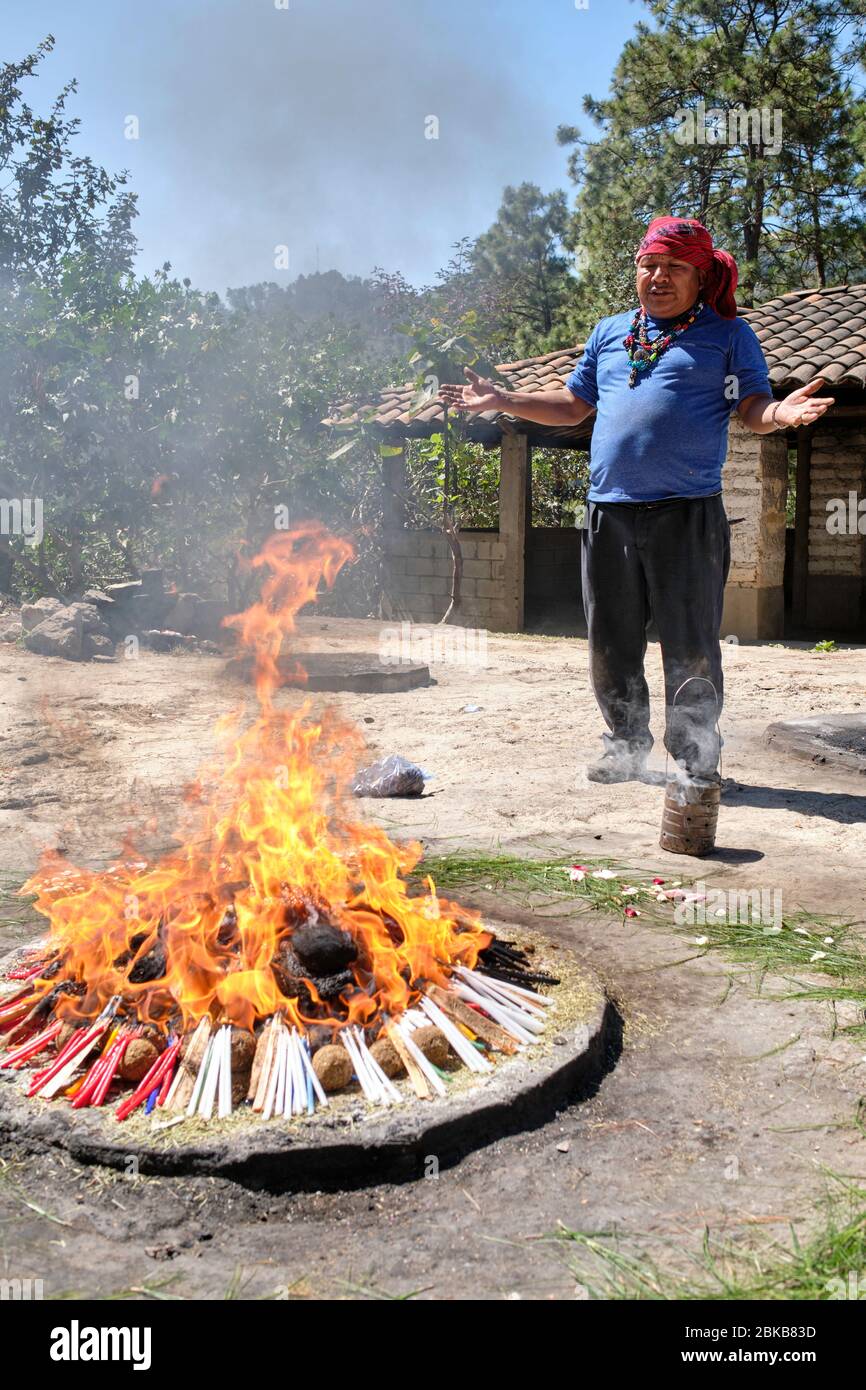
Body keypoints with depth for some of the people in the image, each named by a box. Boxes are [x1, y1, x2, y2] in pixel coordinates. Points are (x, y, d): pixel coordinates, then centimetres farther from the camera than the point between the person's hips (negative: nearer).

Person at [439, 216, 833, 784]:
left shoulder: (728, 333, 7)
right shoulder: (609, 333, 19)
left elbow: (752, 409, 1)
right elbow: (574, 405, 25)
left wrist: (779, 413, -22)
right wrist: (503, 400, 18)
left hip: (687, 515, -4)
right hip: (609, 512, 5)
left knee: (690, 648, -2)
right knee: (612, 646, 9)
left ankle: (698, 758, 9)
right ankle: (627, 752, 22)